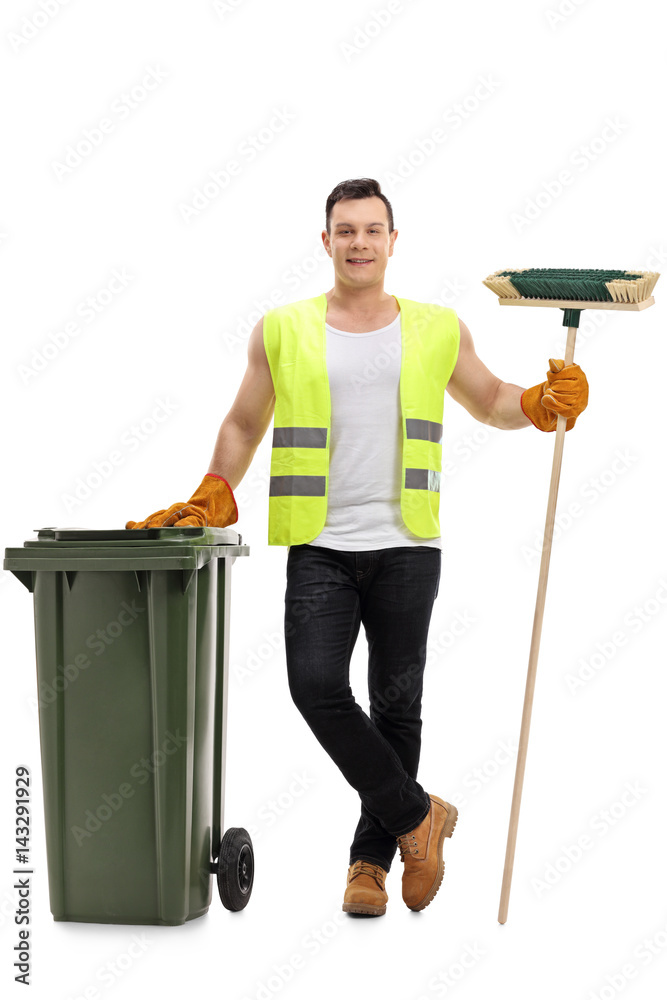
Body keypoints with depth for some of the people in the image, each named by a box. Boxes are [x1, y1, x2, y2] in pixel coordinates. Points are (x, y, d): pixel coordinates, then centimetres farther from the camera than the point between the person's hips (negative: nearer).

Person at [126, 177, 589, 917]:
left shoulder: (437, 330, 9)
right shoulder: (282, 331, 7)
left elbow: (490, 400, 20)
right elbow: (243, 424, 15)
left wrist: (544, 402, 1)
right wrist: (212, 499, 4)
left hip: (407, 546, 1)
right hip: (319, 547, 0)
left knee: (396, 706, 5)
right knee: (316, 686, -16)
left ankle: (371, 858, 21)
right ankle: (417, 815, 3)